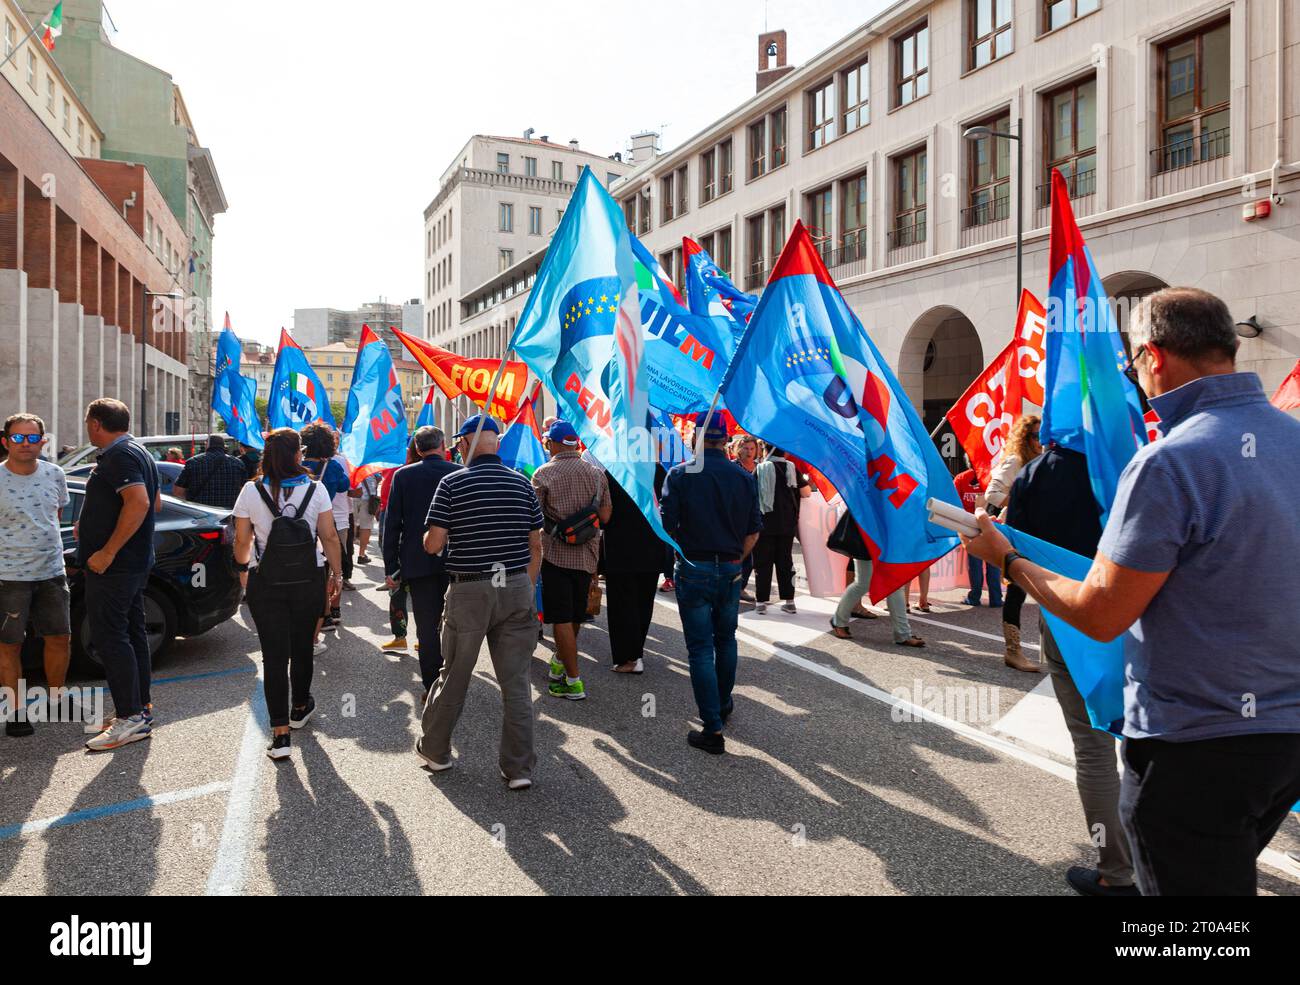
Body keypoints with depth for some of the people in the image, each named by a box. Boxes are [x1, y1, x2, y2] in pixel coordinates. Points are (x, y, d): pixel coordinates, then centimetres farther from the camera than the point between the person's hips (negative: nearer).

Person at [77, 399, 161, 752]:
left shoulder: (118, 456, -16)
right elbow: (154, 502, 24)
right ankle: (141, 708, 23)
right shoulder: (140, 452, 15)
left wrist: (107, 552, -26)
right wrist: (91, 525, 24)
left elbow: (140, 502, -30)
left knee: (110, 638, -7)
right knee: (132, 633, 15)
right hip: (136, 562, 11)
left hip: (112, 566, -11)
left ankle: (130, 718, -3)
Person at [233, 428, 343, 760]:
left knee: (274, 654, 2)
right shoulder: (315, 489, -6)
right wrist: (337, 574, 4)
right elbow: (330, 537, -6)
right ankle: (299, 708, 38)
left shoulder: (251, 491, -5)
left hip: (265, 581, 0)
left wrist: (244, 568, 18)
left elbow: (242, 541, 0)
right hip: (308, 580, 1)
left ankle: (280, 733, 0)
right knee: (302, 646, 18)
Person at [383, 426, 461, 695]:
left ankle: (433, 688, 9)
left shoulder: (403, 476, -3)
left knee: (427, 627, 5)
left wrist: (391, 567, 3)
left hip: (418, 563, -1)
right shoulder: (460, 473, -3)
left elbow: (392, 524, -2)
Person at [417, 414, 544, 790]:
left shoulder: (452, 484, -5)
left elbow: (432, 545, -7)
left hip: (469, 590, -2)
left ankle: (434, 749, 32)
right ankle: (519, 767, 11)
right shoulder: (522, 484, 4)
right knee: (516, 680, 6)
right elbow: (536, 546, 7)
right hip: (516, 588, 2)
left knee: (454, 675, 13)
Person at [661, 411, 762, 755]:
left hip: (694, 570, -3)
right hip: (731, 571, 4)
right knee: (726, 640, 22)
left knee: (700, 649, 2)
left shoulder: (681, 474, -9)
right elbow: (754, 532, 3)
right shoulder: (745, 477, 1)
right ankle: (724, 704, 39)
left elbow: (667, 525, -10)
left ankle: (713, 729, 2)